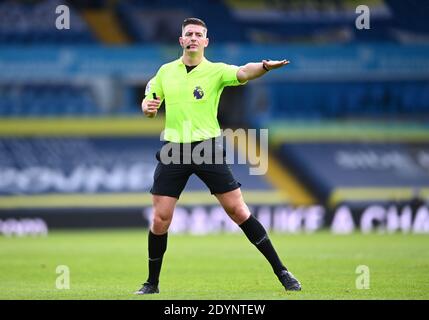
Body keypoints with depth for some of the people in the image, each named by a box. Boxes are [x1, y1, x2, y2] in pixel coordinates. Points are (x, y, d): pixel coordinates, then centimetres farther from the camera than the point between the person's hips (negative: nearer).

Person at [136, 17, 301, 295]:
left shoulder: (215, 71, -4)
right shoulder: (166, 71, 8)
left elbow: (243, 73, -24)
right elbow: (148, 104, 19)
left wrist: (265, 66, -46)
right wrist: (148, 107, -6)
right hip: (174, 150, 3)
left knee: (237, 209, -5)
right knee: (160, 219, -2)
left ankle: (281, 271, 2)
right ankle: (152, 283, 15)